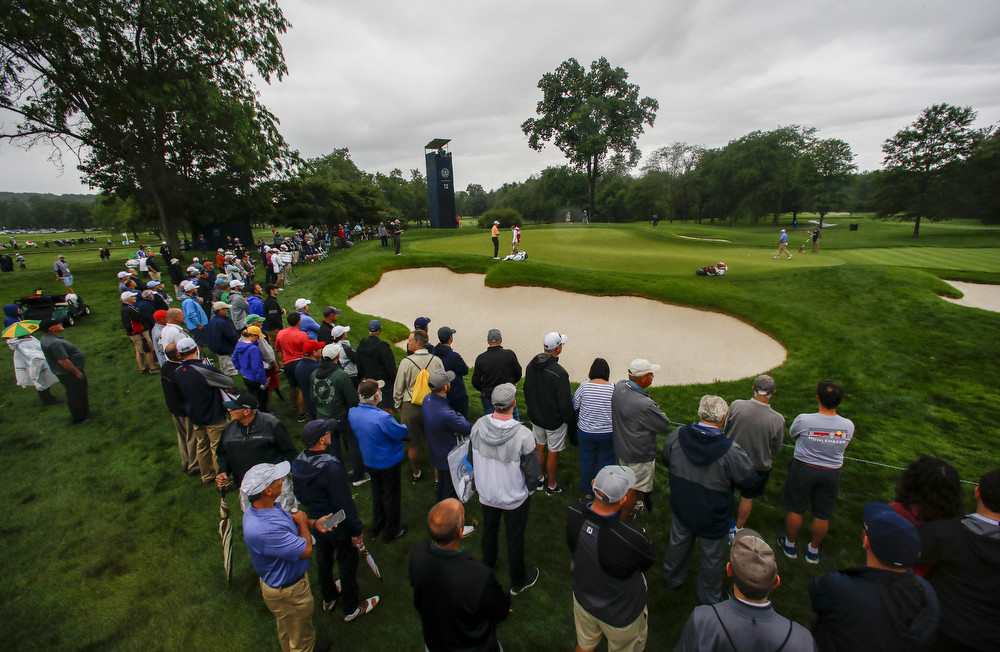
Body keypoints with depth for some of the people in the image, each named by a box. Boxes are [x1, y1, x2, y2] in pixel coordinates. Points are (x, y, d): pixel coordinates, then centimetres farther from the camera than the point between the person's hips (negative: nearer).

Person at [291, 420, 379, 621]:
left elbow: (299, 495, 4)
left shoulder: (297, 463, -13)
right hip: (338, 526, -7)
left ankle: (328, 598, 53)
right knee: (347, 565, 15)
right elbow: (344, 503, -28)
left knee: (323, 561, 28)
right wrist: (357, 529, -15)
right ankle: (351, 609, 35)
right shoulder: (332, 468, -35)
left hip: (314, 522, 7)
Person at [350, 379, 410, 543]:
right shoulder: (382, 418, -37)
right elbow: (401, 433, -23)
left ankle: (376, 528, 46)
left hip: (369, 461, 7)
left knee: (377, 493, 27)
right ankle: (391, 532, 35)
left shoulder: (352, 413, -15)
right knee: (391, 496, 16)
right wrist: (404, 426, -2)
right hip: (388, 463, -6)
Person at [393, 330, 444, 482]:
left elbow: (398, 387, -5)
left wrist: (398, 406, 11)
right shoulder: (437, 360, -6)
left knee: (413, 443, 15)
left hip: (410, 407, -2)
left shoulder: (406, 362, -14)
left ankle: (416, 473, 34)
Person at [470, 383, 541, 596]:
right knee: (515, 539, 20)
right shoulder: (523, 435, -34)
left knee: (489, 531, 29)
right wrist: (529, 488, 0)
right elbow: (532, 470, -22)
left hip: (486, 493, 4)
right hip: (515, 497, -3)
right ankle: (518, 583, 44)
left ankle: (488, 566, 56)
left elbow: (472, 458, -4)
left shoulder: (478, 426, -21)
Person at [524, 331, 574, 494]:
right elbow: (565, 402, -22)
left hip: (535, 416, 6)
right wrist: (570, 420, -6)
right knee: (553, 452, 12)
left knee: (539, 446, 23)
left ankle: (538, 478, 40)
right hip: (555, 420, -6)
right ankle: (551, 486, 29)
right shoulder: (559, 373, -29)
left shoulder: (531, 366, -7)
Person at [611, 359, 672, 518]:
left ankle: (630, 506, 54)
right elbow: (665, 426, -21)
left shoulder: (618, 386, -12)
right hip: (639, 455, -8)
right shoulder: (644, 404, -36)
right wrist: (657, 410, -4)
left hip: (620, 447, 8)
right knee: (634, 489, 14)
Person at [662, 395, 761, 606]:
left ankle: (672, 578, 53)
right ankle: (709, 598, 46)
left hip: (682, 508, 3)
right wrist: (759, 474, 5)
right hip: (713, 517, -3)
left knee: (679, 543, 28)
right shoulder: (731, 451, -32)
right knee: (711, 557, 22)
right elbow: (748, 481, -16)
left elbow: (666, 461, -2)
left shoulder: (677, 436, -20)